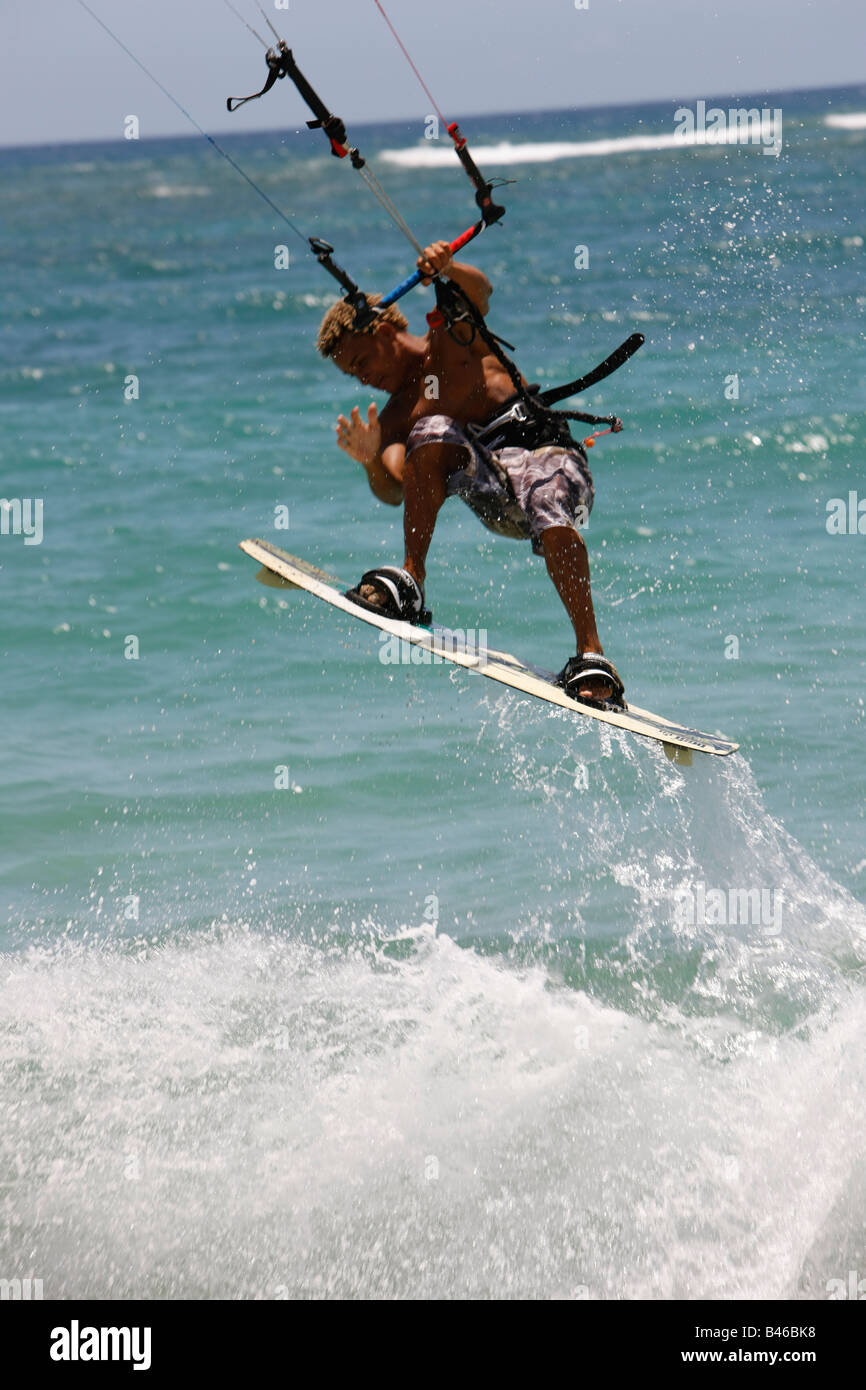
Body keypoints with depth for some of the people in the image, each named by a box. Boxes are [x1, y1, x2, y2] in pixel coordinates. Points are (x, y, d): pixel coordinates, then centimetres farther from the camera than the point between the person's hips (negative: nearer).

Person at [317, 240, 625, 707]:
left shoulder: (452, 333, 14)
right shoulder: (395, 419, 18)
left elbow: (478, 291, -9)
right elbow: (393, 491, -1)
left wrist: (447, 268, -31)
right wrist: (372, 462, -22)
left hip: (547, 451, -2)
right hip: (491, 495, 2)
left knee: (551, 514, -37)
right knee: (433, 432, -25)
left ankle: (591, 656, -42)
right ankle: (410, 578, -32)